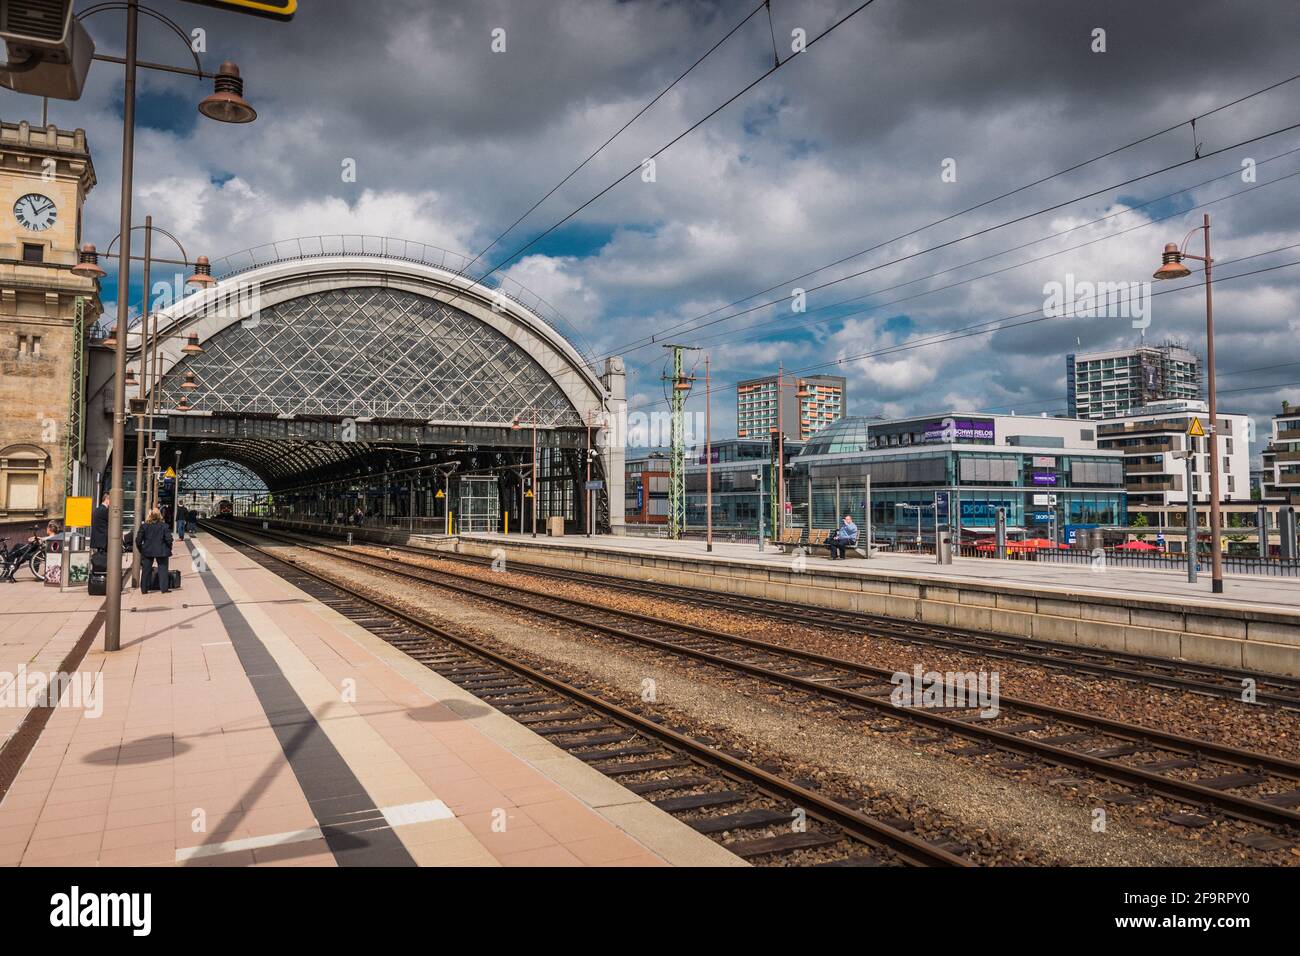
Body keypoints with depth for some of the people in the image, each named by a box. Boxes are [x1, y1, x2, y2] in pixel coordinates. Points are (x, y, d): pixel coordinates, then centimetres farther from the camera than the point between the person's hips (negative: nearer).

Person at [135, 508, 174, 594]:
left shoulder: (144, 526, -3)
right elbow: (169, 539, -10)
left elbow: (138, 540, -2)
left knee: (146, 570, 10)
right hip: (161, 552, -1)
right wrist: (168, 549, 6)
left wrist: (140, 550, 11)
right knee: (163, 569, 8)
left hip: (147, 551, 1)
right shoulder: (165, 526, -7)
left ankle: (144, 589, 12)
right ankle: (164, 588, 6)